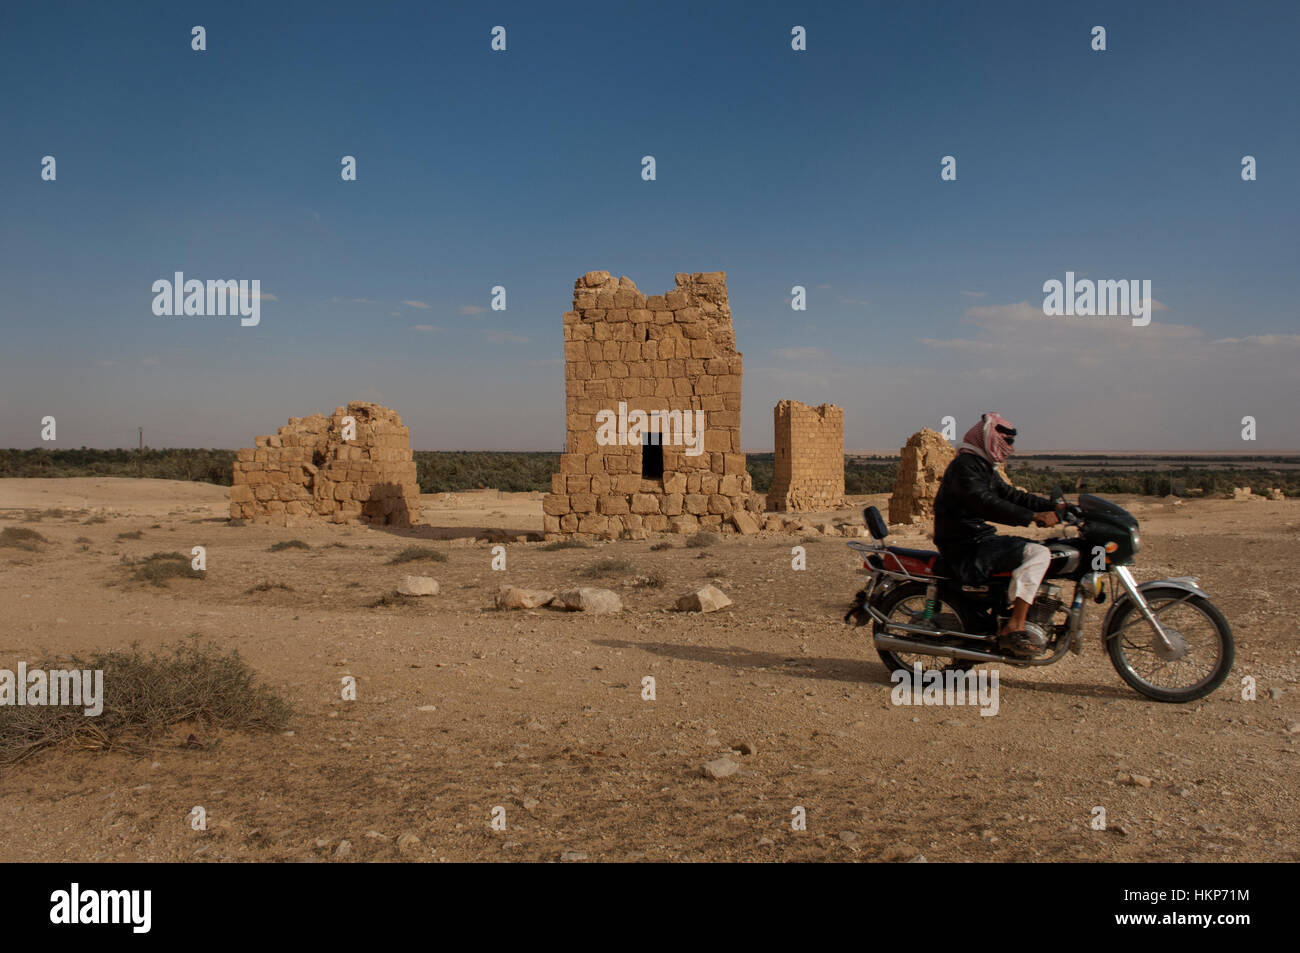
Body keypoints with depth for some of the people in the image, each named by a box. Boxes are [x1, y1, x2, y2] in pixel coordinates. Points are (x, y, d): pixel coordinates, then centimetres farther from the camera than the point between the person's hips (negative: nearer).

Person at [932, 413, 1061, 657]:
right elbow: (987, 504, -27)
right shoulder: (965, 465, -14)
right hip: (967, 550, -11)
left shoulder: (984, 468, 19)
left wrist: (1054, 507, 11)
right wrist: (1034, 517, -28)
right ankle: (1014, 629, -23)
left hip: (979, 541, 11)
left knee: (1038, 549, 18)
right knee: (1037, 554, -21)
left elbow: (1011, 495, 21)